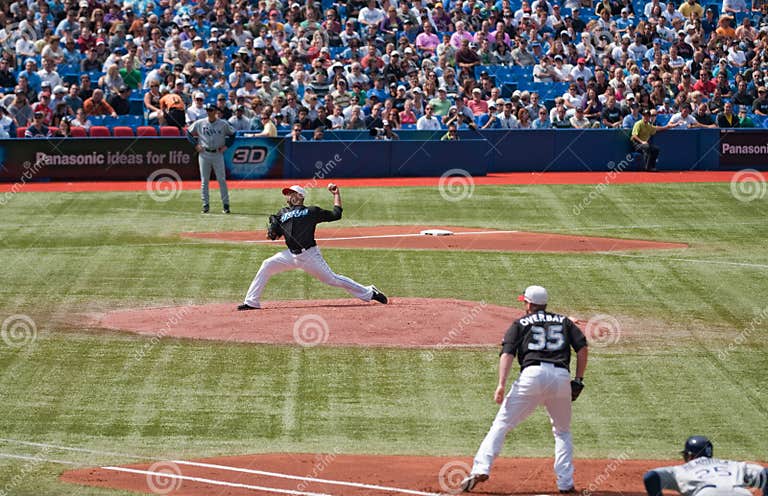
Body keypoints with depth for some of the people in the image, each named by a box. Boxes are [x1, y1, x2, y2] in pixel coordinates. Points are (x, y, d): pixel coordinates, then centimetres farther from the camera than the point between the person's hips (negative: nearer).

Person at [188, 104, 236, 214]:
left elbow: (232, 134, 12)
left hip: (218, 154, -1)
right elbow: (189, 133, 13)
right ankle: (205, 205, 8)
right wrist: (195, 145, 2)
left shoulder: (223, 124, 1)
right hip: (204, 154, 1)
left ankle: (226, 204, 2)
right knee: (204, 180, 2)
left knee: (222, 180, -3)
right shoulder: (199, 123, 2)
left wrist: (226, 146, 1)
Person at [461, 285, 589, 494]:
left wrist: (501, 384, -8)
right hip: (561, 376, 2)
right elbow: (583, 348, 11)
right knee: (563, 431, 19)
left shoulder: (520, 324, 16)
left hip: (532, 375, -2)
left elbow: (507, 353, 1)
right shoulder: (563, 321, 24)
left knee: (501, 424, 1)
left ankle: (481, 468, -14)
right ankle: (565, 483, 8)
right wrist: (579, 380, 14)